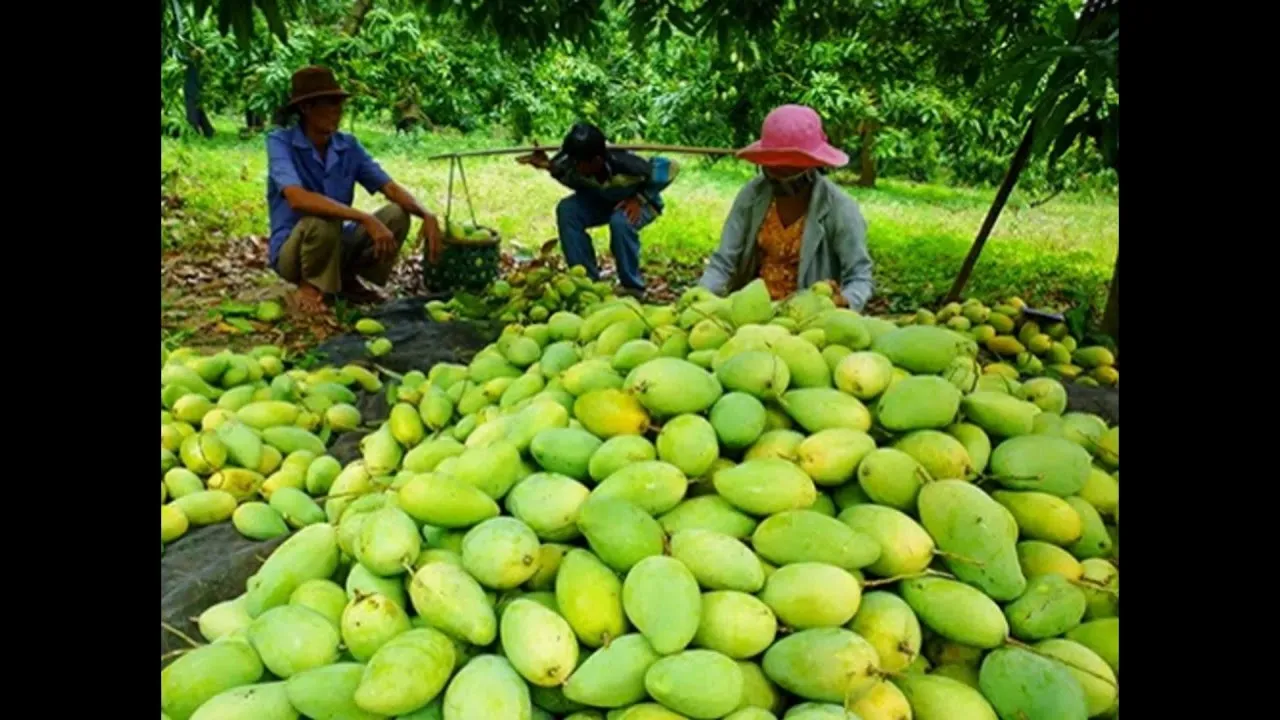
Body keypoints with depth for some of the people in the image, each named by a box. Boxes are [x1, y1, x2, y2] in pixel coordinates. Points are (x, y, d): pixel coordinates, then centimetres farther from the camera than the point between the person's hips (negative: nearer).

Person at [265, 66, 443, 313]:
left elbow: (391, 188, -7)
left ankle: (347, 279, 4)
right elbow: (298, 198, -34)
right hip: (291, 250, -5)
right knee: (323, 220, -37)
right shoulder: (280, 141, -17)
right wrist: (366, 219, -41)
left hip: (337, 243, 5)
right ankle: (309, 286, -7)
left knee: (397, 215, -14)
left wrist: (426, 215, -28)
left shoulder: (349, 146, -2)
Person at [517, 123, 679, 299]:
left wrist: (639, 199, -27)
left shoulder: (625, 164, -38)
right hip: (603, 200, 5)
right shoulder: (577, 164, -25)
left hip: (639, 202, -5)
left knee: (620, 222, -38)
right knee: (567, 209, -20)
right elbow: (574, 182, -1)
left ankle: (632, 286, -18)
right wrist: (550, 166, -22)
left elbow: (669, 168, -27)